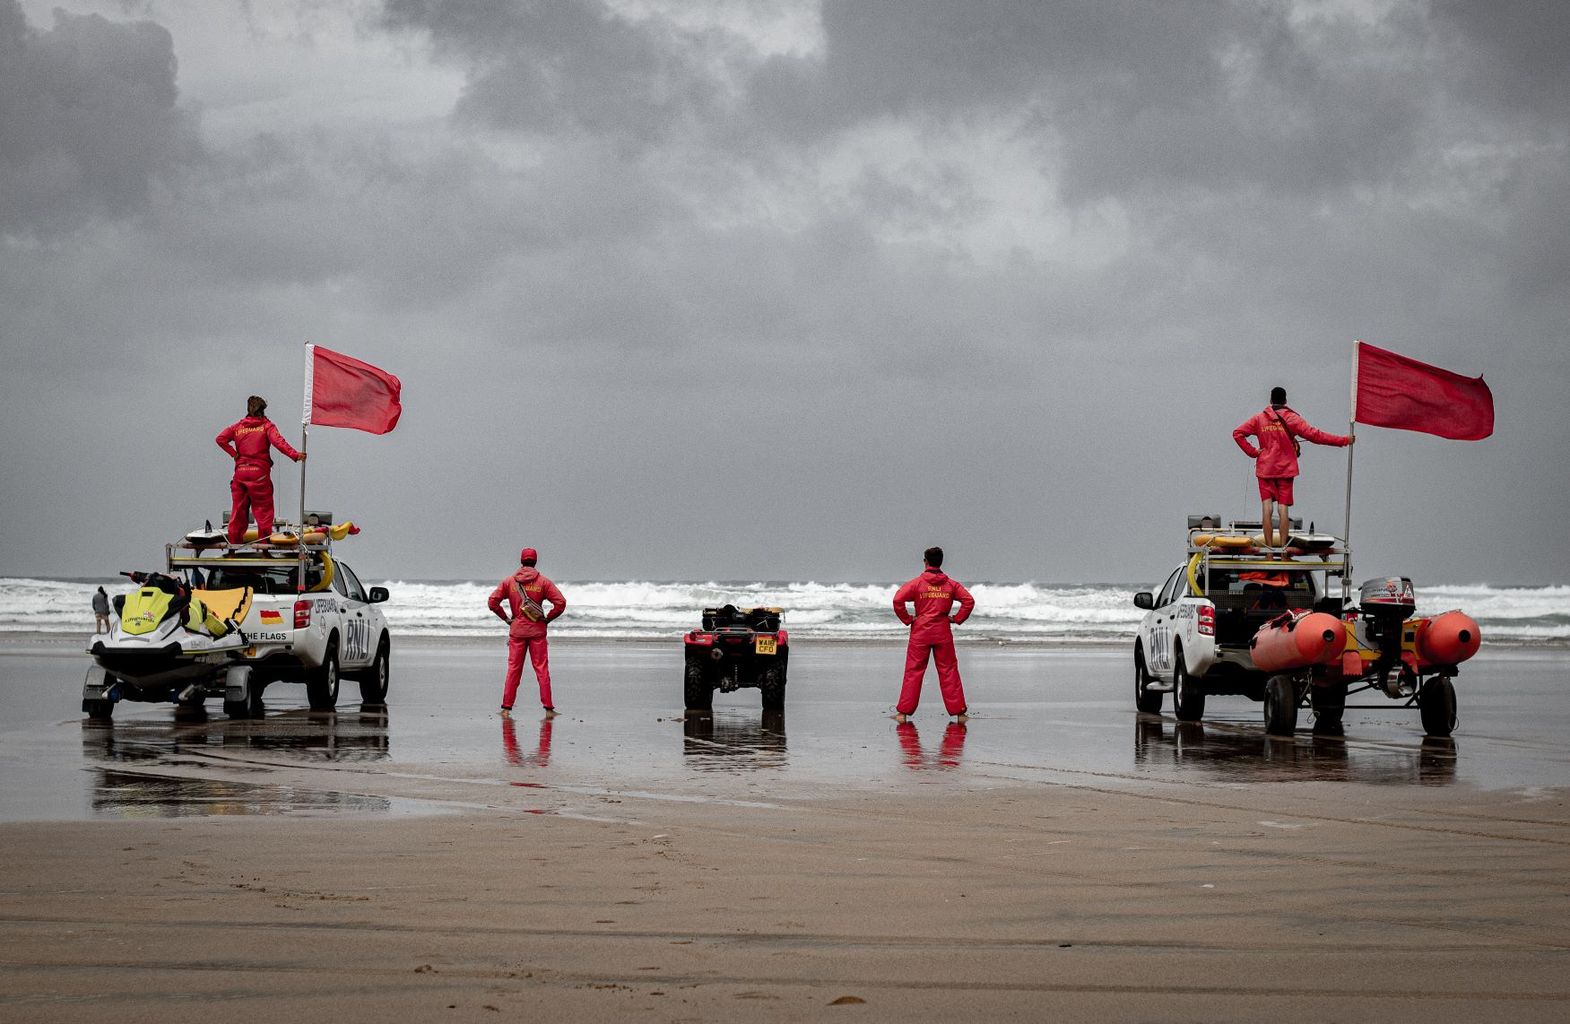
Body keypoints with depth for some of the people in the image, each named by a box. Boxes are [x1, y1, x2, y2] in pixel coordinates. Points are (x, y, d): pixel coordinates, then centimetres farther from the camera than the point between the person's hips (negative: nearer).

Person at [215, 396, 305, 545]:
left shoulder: (238, 426, 10)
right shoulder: (267, 426, 0)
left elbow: (221, 438, 0)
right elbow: (278, 442, -15)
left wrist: (233, 453, 4)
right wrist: (295, 455, -24)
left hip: (240, 472, 3)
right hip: (260, 473, -3)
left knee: (238, 510, 8)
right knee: (263, 511, -1)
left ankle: (234, 545, 9)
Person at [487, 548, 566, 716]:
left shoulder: (509, 581, 1)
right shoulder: (543, 582, -3)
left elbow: (493, 601, -5)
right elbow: (561, 603, -10)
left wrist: (506, 618, 3)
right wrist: (547, 619, 2)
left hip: (516, 631, 1)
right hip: (537, 632, -1)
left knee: (513, 669, 6)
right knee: (542, 670, 2)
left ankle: (506, 707, 3)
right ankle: (548, 708, 0)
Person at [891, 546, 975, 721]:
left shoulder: (916, 583, -3)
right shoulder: (951, 584, 4)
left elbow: (898, 600, -13)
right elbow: (969, 601, -2)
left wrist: (907, 619, -1)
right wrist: (957, 619, 5)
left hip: (920, 632, -2)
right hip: (943, 632, 2)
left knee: (913, 672, 2)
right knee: (949, 671, 6)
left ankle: (903, 712, 0)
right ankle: (959, 712, 6)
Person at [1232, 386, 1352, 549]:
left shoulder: (1259, 418, 4)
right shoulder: (1291, 418, -3)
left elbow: (1238, 433, -1)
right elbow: (1314, 435, -8)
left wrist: (1252, 452, 1)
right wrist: (1344, 440, -5)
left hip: (1265, 469, 1)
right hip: (1285, 469, -1)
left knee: (1267, 507, 0)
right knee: (1283, 508, 1)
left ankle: (1268, 545, -5)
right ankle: (1283, 545, -3)